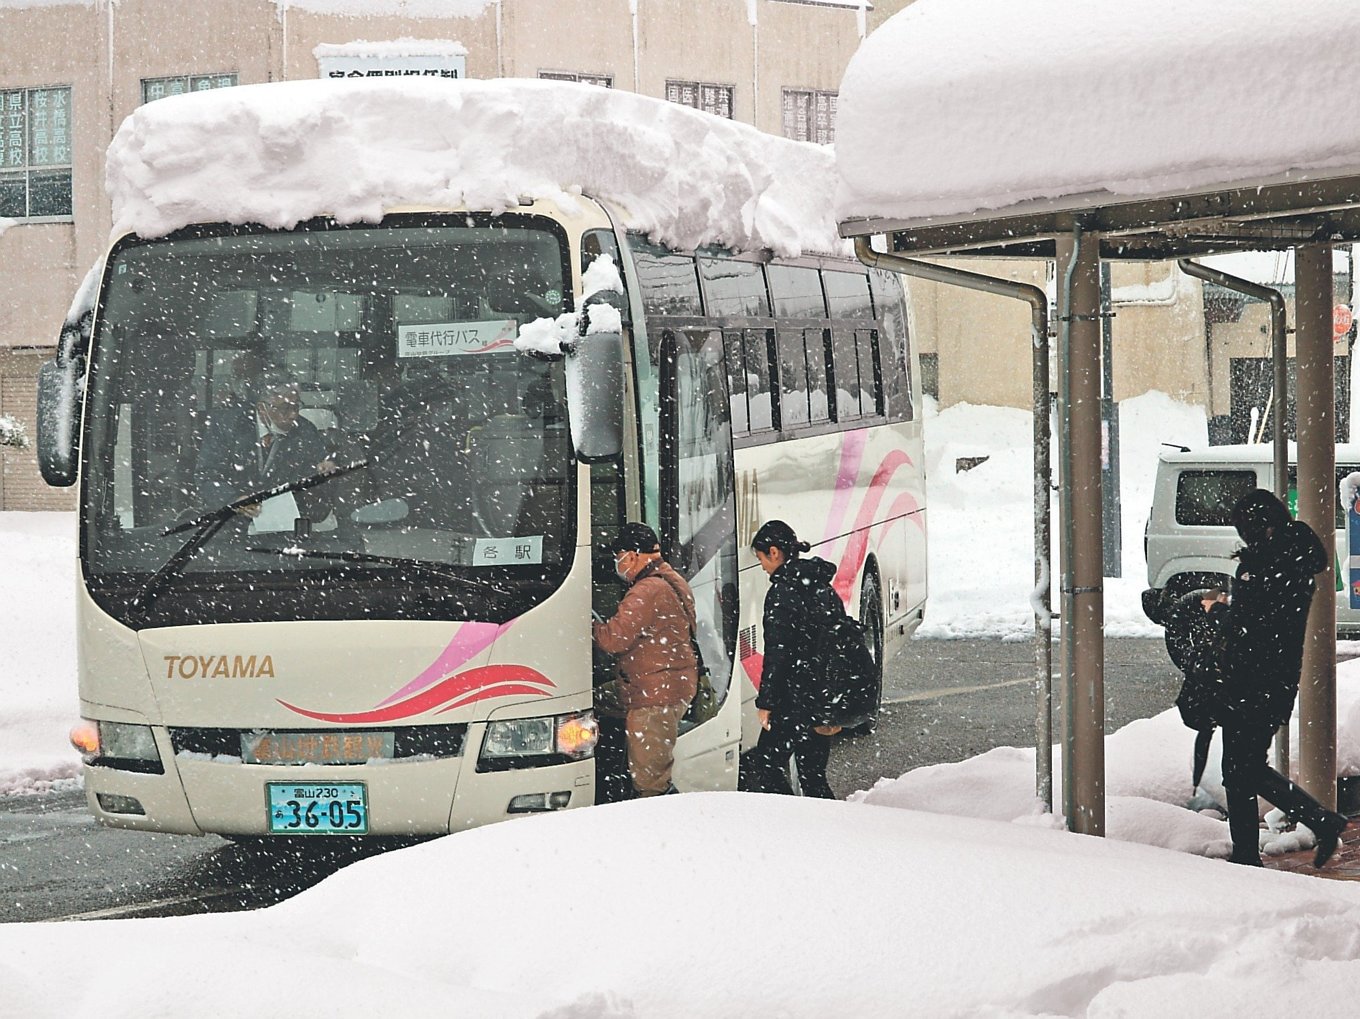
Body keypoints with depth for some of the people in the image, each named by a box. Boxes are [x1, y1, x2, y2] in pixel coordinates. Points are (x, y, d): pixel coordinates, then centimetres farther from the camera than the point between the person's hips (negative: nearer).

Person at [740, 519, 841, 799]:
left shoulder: (781, 593, -13)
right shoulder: (825, 590, 12)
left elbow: (776, 655, -17)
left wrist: (766, 702, -12)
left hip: (794, 702, -8)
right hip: (825, 700, 8)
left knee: (763, 767, -2)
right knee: (813, 775, 13)